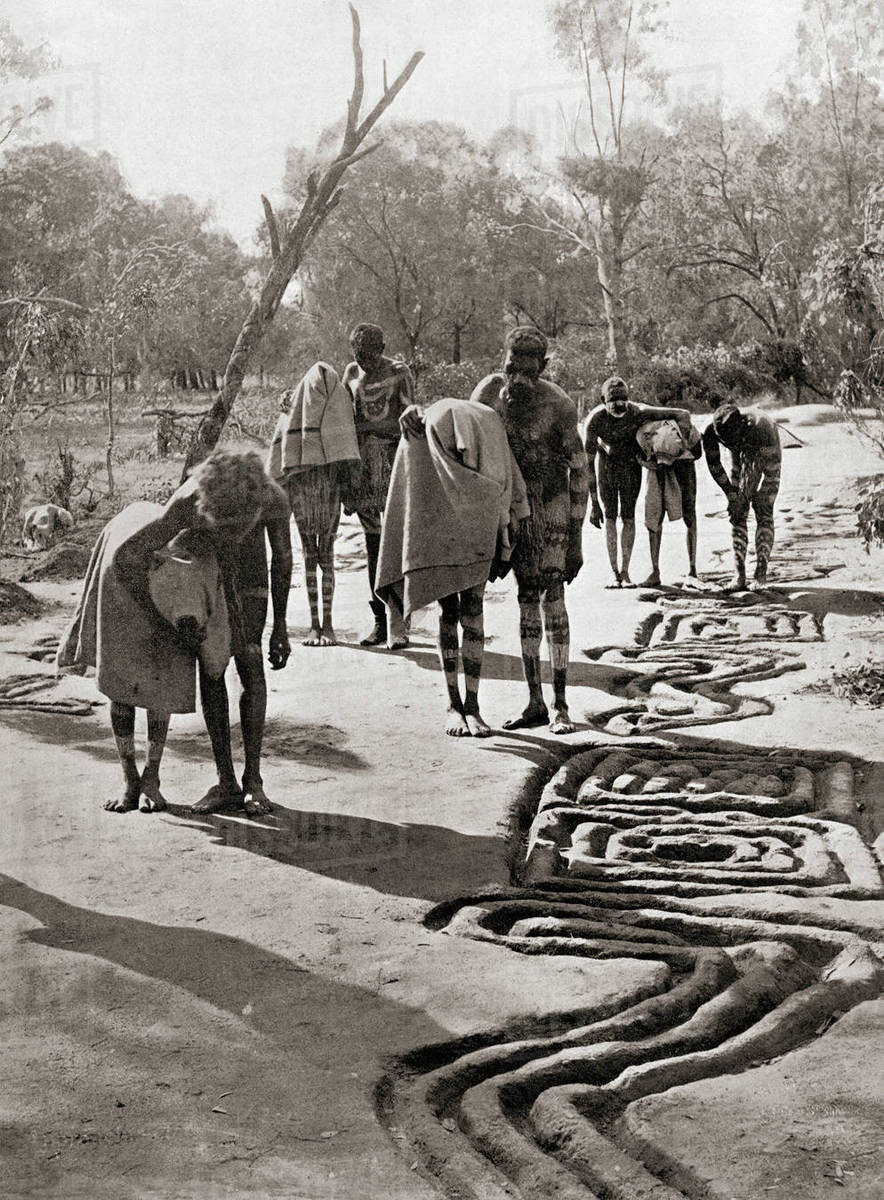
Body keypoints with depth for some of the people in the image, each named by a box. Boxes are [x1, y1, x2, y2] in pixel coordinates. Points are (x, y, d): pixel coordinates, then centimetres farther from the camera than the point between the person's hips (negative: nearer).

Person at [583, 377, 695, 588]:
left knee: (628, 516, -6)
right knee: (610, 517, -6)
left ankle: (624, 572, -3)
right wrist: (594, 503, -30)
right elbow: (587, 462, -28)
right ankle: (614, 573, -2)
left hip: (631, 463, 0)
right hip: (606, 463, 0)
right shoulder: (594, 420, -33)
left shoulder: (638, 412, -33)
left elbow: (683, 414, -28)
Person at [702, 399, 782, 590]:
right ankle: (739, 575, -8)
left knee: (763, 513, -13)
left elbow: (772, 468, -30)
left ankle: (761, 573, -11)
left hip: (766, 454, -3)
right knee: (738, 513, -7)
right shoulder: (711, 432, -31)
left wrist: (764, 499, -23)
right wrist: (731, 494, -11)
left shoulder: (759, 426, -42)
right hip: (742, 456, 3)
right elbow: (714, 465, -13)